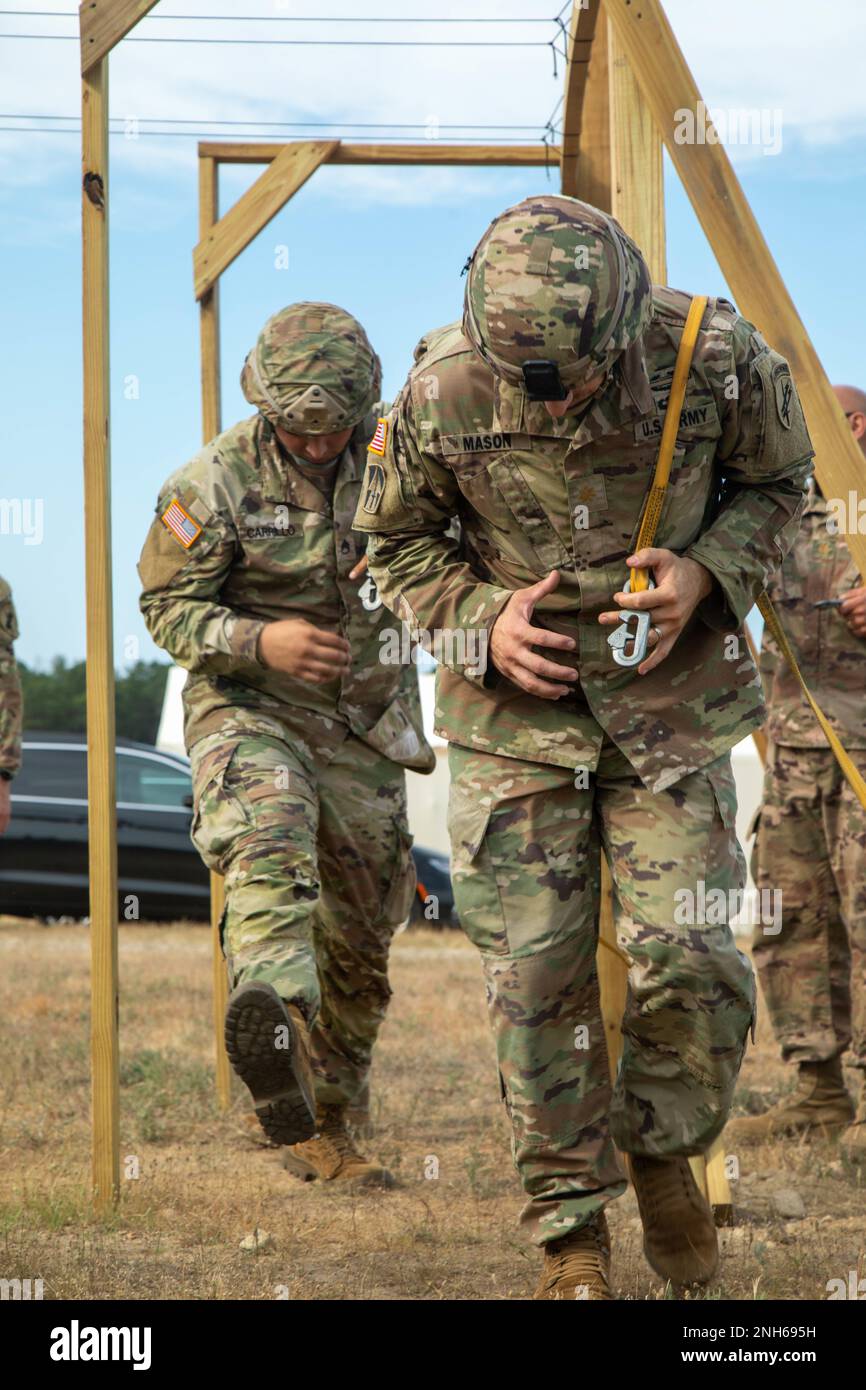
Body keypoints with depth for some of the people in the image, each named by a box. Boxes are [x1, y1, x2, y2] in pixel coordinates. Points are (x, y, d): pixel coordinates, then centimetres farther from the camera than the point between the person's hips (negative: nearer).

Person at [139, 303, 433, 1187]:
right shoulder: (215, 483, -12)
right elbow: (166, 608, -8)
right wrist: (259, 642, -25)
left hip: (362, 727, 4)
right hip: (249, 710, -4)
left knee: (359, 942, 9)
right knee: (268, 843, -36)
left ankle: (323, 1129, 26)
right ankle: (273, 1018, -57)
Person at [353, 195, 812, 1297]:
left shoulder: (717, 359, -18)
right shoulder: (442, 390, -17)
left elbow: (777, 482, 3)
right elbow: (394, 539, 2)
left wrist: (708, 572, -15)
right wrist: (483, 621, -14)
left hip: (669, 695, 0)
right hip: (517, 704, 0)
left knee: (689, 960, -8)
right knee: (535, 973, -2)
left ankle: (662, 1146, 21)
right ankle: (571, 1234, 11)